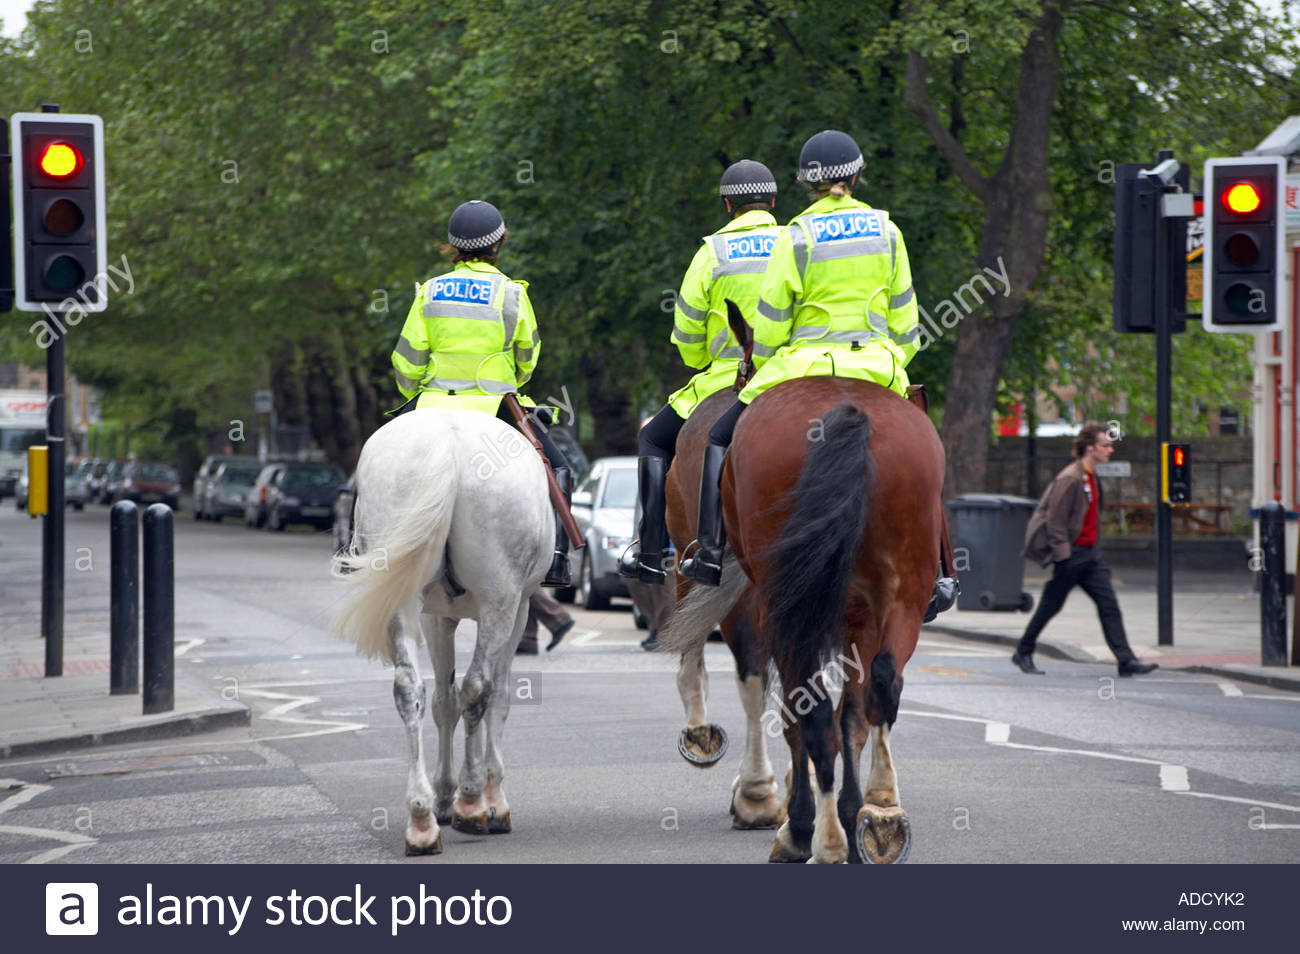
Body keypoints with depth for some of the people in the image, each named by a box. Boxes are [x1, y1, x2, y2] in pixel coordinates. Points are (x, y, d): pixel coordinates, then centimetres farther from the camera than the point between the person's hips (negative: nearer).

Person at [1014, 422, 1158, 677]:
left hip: (1090, 553, 8)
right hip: (1071, 553, -8)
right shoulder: (1070, 479, -17)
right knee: (1051, 605, 4)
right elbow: (1054, 521, -19)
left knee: (1109, 605, 0)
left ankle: (1126, 661, -3)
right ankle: (1023, 653, 21)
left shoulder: (1092, 478, 12)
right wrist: (1063, 557, -20)